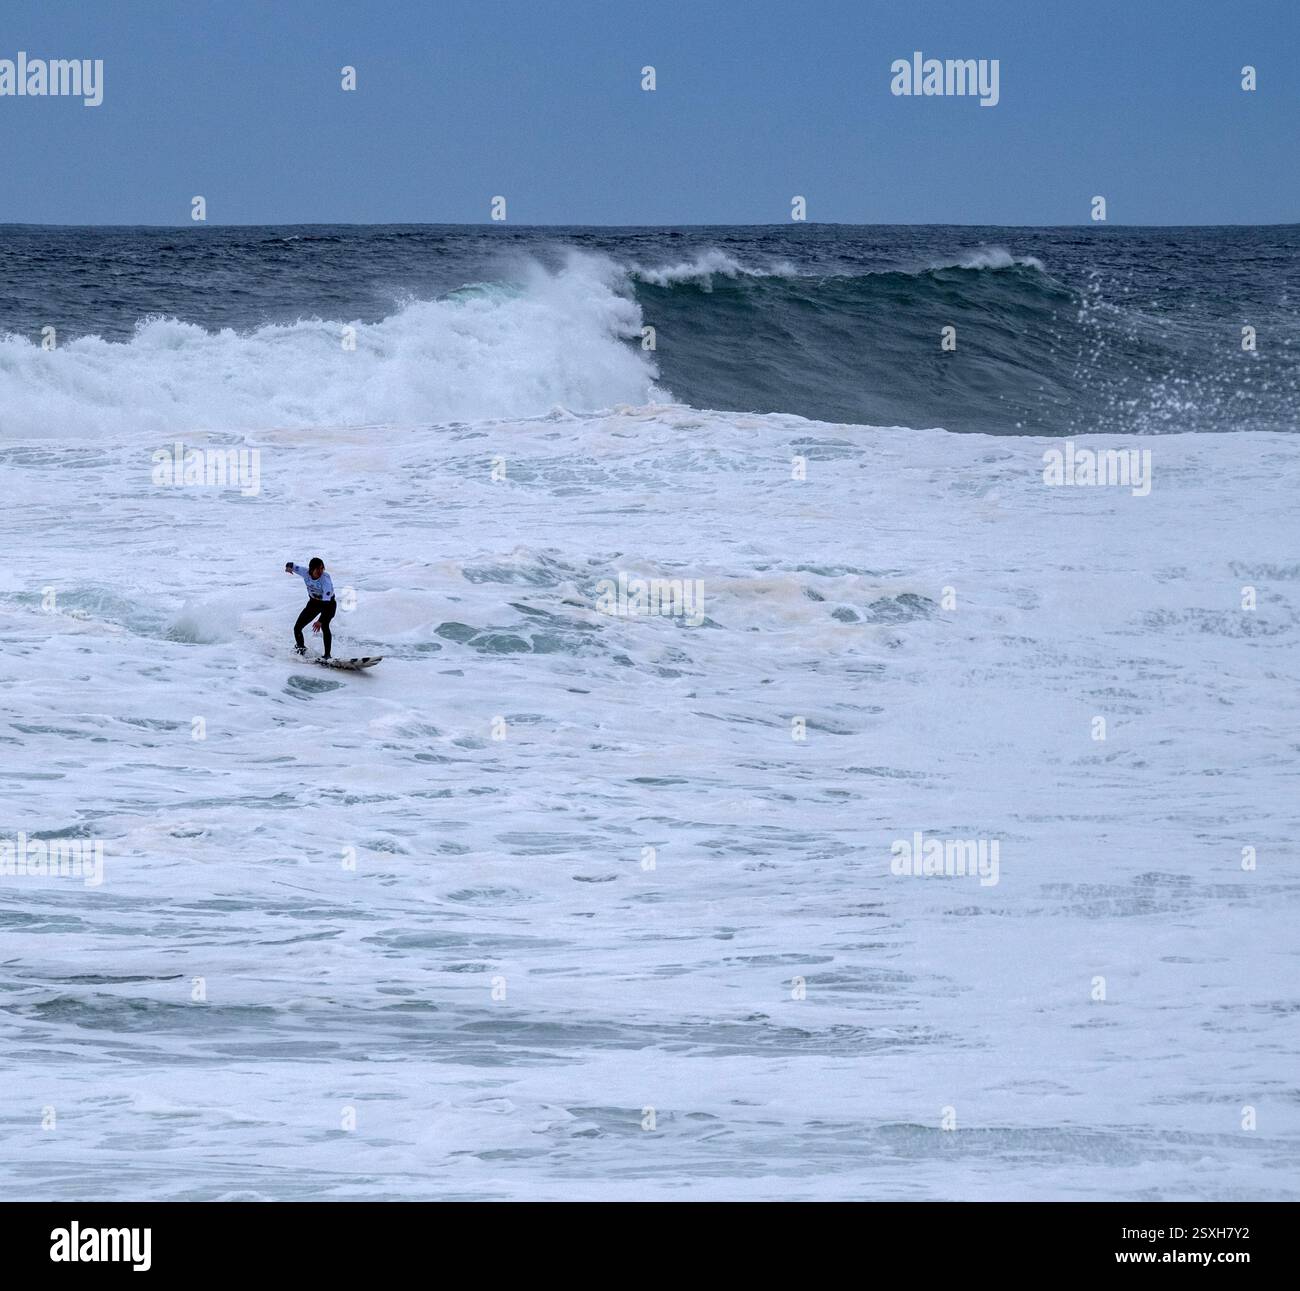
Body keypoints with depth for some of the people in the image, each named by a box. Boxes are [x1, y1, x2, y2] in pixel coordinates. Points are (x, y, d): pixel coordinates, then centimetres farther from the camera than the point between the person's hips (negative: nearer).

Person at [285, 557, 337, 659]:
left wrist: (320, 621, -48)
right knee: (297, 628, 3)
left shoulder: (325, 578, -34)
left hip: (328, 604, -5)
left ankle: (327, 655, -25)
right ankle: (301, 648, 31)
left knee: (324, 626, -30)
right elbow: (291, 565, -2)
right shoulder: (306, 573, -20)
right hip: (314, 603, 5)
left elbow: (327, 601, -41)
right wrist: (288, 567, -29)